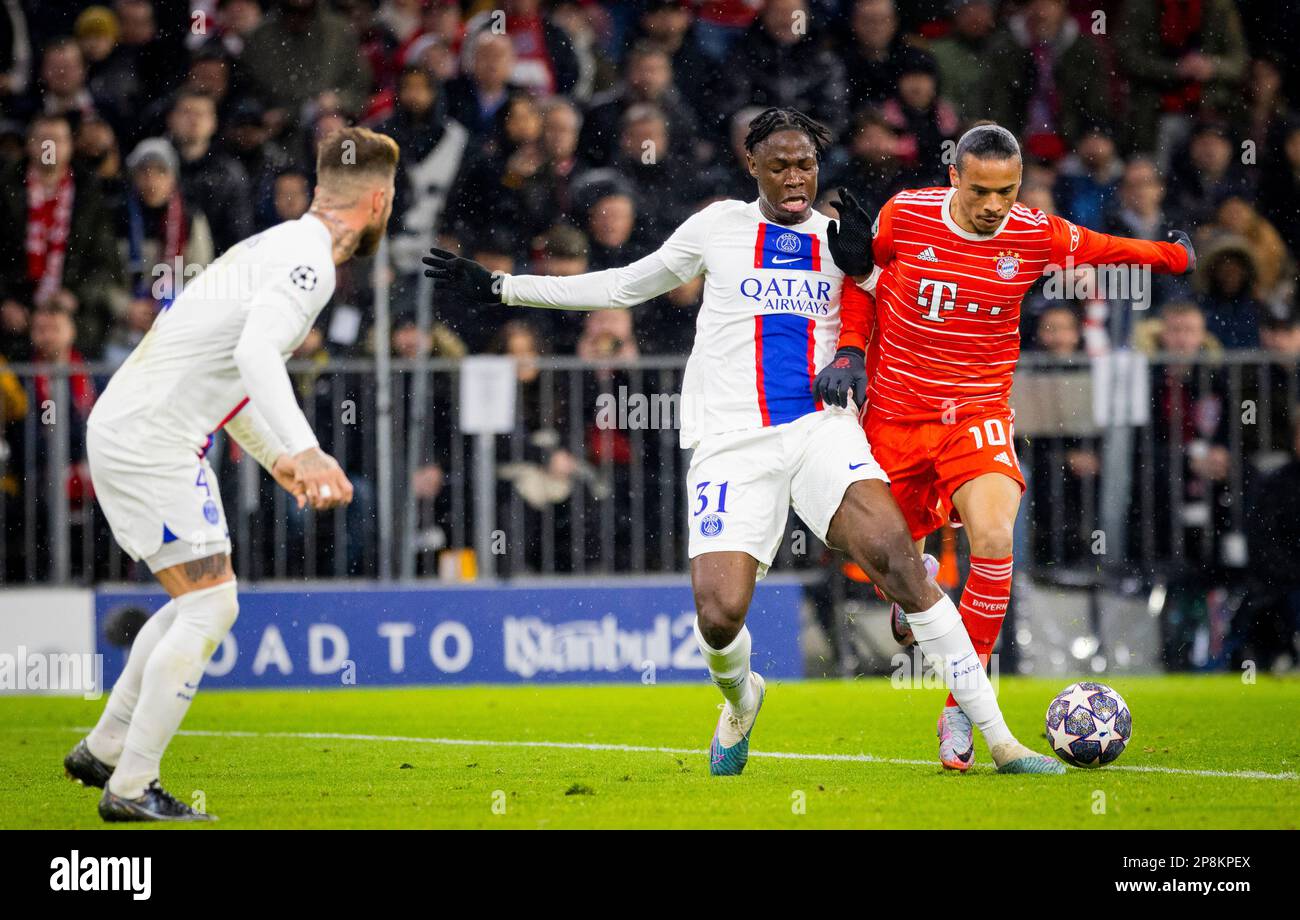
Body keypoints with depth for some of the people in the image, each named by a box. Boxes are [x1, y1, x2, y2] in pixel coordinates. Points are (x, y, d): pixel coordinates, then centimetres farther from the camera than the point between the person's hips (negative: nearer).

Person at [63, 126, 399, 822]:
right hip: (150, 443, -10)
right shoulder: (307, 261, -15)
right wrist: (306, 450, -44)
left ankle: (103, 751, 25)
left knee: (200, 604, 18)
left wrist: (279, 460, 31)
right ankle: (130, 791, -8)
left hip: (126, 426, 10)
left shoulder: (280, 246, 17)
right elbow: (255, 354, -33)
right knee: (210, 607, -9)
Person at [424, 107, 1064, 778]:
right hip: (730, 442, 0)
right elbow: (622, 287, 21)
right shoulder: (720, 226, 11)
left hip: (822, 430, 0)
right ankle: (740, 700, 22)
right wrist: (495, 288, 21)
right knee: (719, 615, -17)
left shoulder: (839, 238, 13)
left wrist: (864, 271, 0)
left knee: (898, 558, -23)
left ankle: (999, 739, -21)